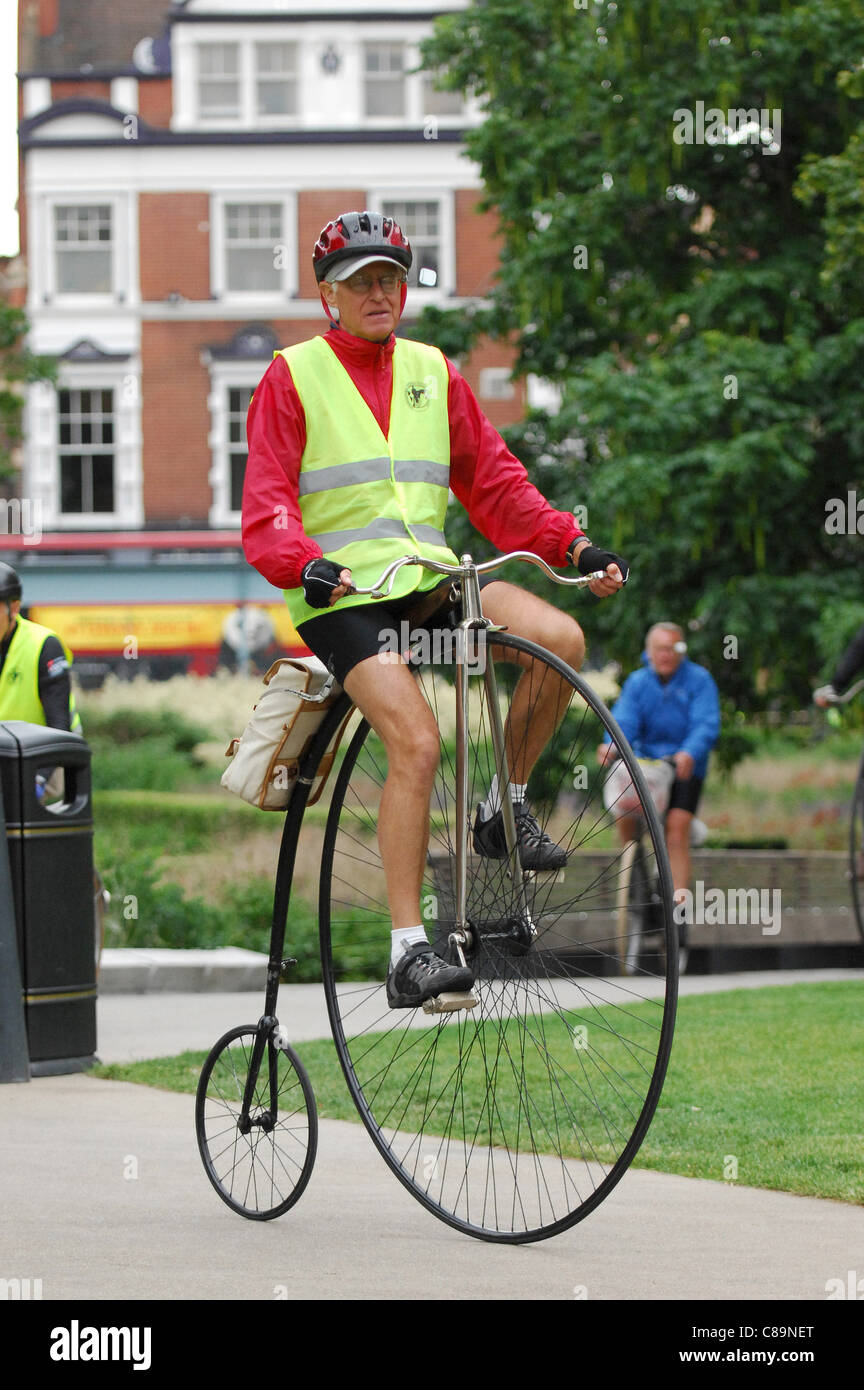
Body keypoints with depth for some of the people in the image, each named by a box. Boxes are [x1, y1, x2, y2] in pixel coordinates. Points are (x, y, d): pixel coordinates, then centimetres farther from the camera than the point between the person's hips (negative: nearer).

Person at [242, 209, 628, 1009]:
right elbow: (266, 510, -6)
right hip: (342, 595, -5)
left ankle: (504, 808, 1)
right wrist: (307, 566, -27)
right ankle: (407, 951, -21)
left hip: (430, 577, 5)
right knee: (416, 743, -25)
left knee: (560, 639, -20)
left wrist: (575, 547, 1)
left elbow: (493, 482, 15)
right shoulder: (293, 378, 2)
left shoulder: (432, 373, 16)